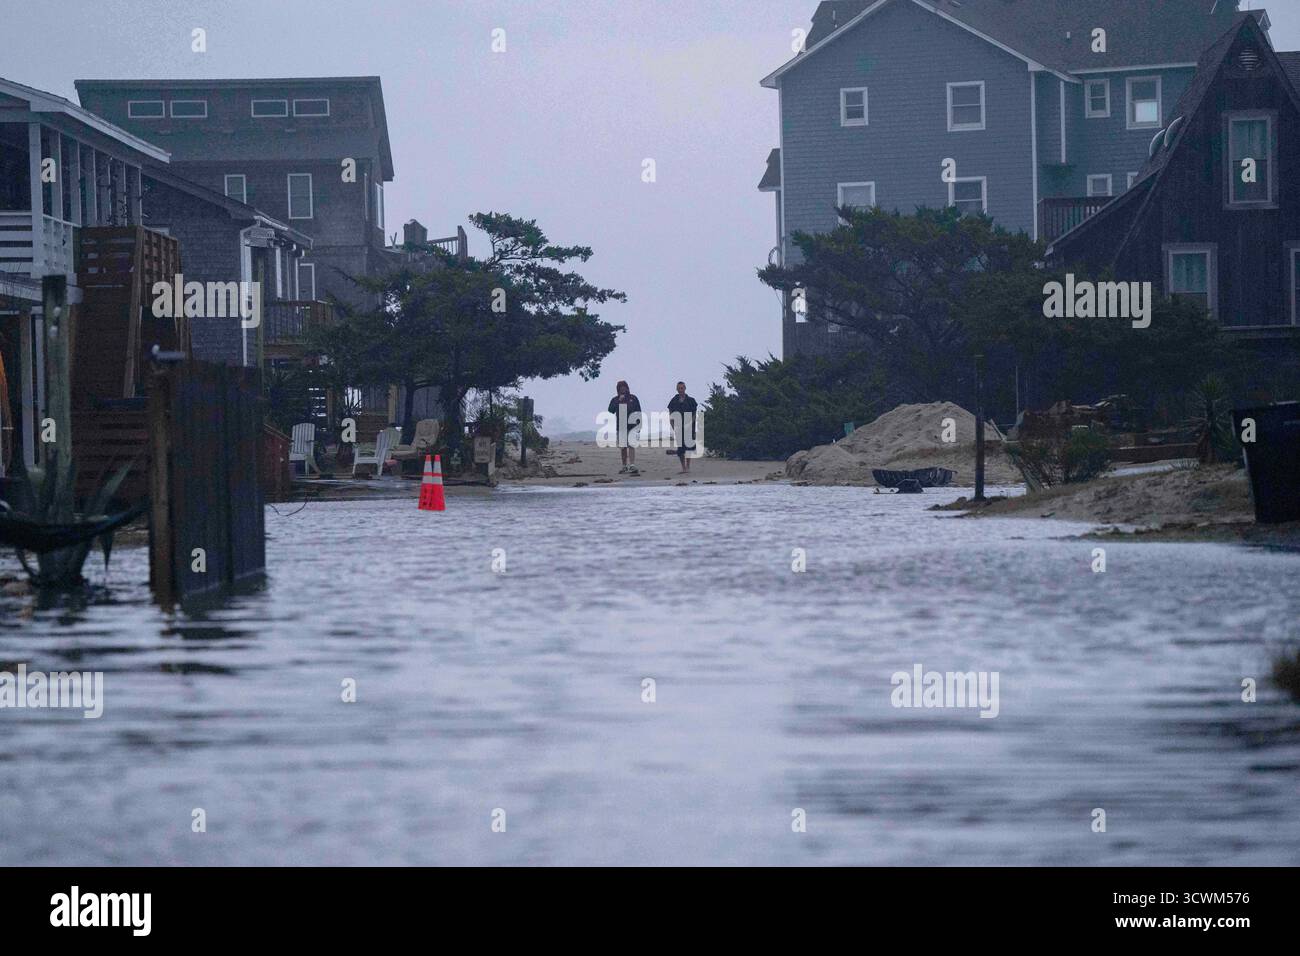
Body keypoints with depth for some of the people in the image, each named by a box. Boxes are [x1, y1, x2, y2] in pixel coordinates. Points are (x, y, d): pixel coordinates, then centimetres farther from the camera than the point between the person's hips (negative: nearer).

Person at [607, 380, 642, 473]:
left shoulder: (633, 398, 9)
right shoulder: (615, 400, 10)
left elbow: (639, 412, 10)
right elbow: (611, 411, -6)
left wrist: (638, 423, 1)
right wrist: (619, 401, -13)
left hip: (632, 426, -2)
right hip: (621, 426, 2)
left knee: (631, 445, -13)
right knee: (622, 447, 6)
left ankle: (632, 465, -21)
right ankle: (625, 466, 13)